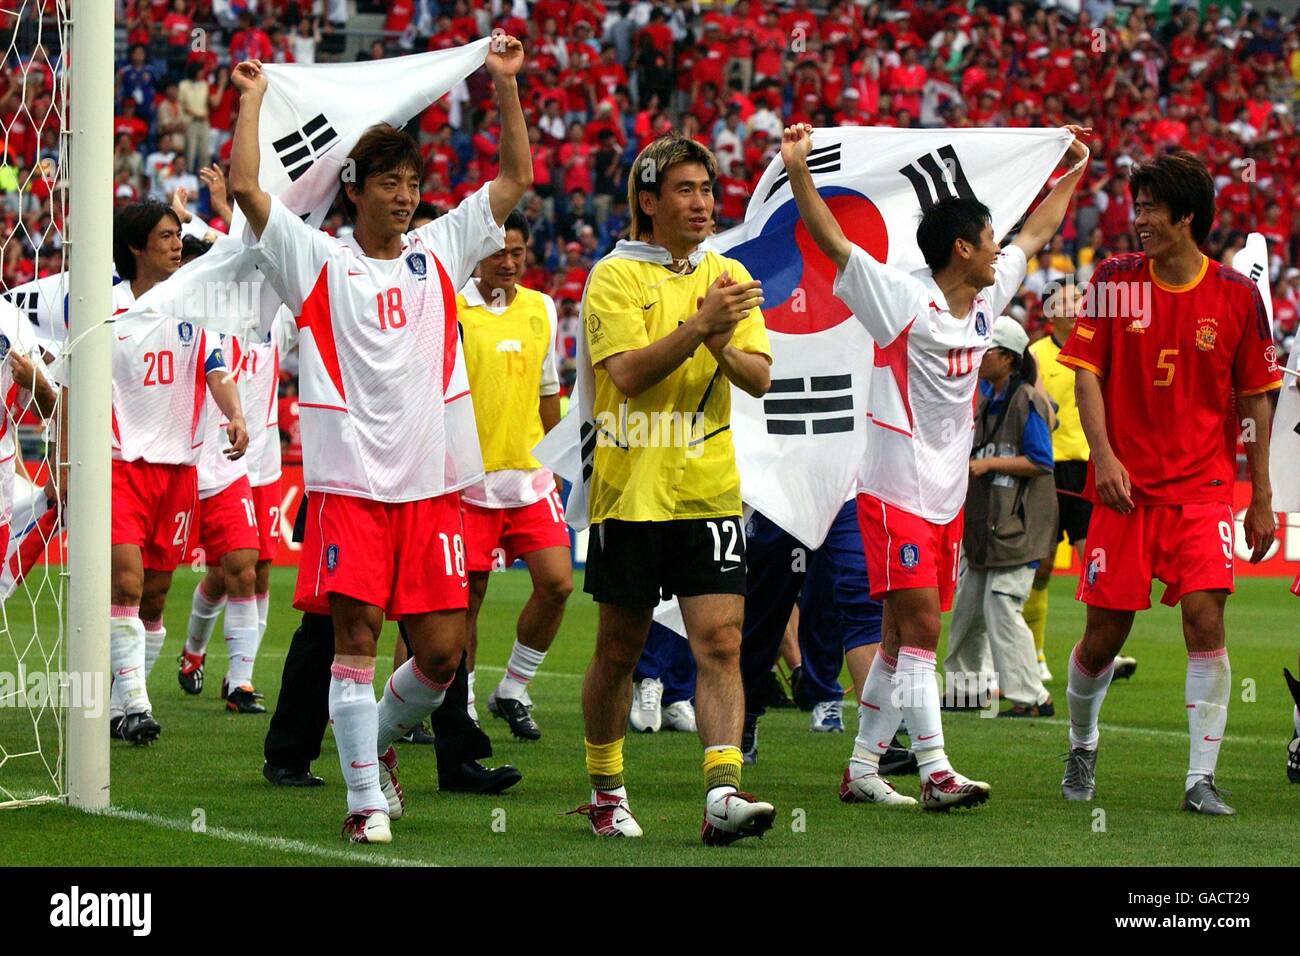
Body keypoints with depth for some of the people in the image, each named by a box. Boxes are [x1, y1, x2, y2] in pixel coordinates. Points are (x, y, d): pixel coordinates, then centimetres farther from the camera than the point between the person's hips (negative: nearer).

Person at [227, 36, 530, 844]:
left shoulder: (439, 253, 13)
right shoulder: (319, 261, 3)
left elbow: (516, 177, 15)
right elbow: (245, 186, -6)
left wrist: (507, 85, 10)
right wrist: (253, 99, 0)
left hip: (433, 484, 3)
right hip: (350, 482, -3)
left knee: (442, 652, 1)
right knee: (355, 637, -7)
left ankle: (382, 742, 28)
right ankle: (366, 800, -1)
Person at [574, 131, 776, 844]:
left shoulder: (727, 276, 11)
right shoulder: (614, 276, -3)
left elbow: (760, 377, 5)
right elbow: (627, 373, -16)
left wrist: (723, 346, -15)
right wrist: (699, 325, -24)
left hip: (708, 492, 3)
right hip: (631, 492, -3)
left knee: (720, 641, -11)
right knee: (618, 649, 7)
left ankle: (722, 792, -18)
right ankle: (605, 791, 23)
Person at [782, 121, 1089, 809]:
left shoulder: (986, 298, 10)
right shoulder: (903, 300, -12)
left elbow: (1034, 235, 27)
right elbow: (832, 241, -21)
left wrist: (1073, 172, 34)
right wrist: (798, 172, -33)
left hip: (947, 494, 8)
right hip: (895, 489, -8)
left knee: (903, 636, 9)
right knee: (921, 627, -13)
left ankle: (862, 769, 16)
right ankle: (935, 772, -15)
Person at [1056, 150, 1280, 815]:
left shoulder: (1236, 295, 0)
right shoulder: (1114, 281, 1)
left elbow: (1254, 399, 7)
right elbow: (1088, 374, 2)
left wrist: (1261, 499, 6)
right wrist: (1103, 454, -14)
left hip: (1203, 487, -1)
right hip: (1125, 485, 1)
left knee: (1204, 619, -15)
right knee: (1105, 631, 2)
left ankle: (1200, 779, -9)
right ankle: (1081, 744, 30)